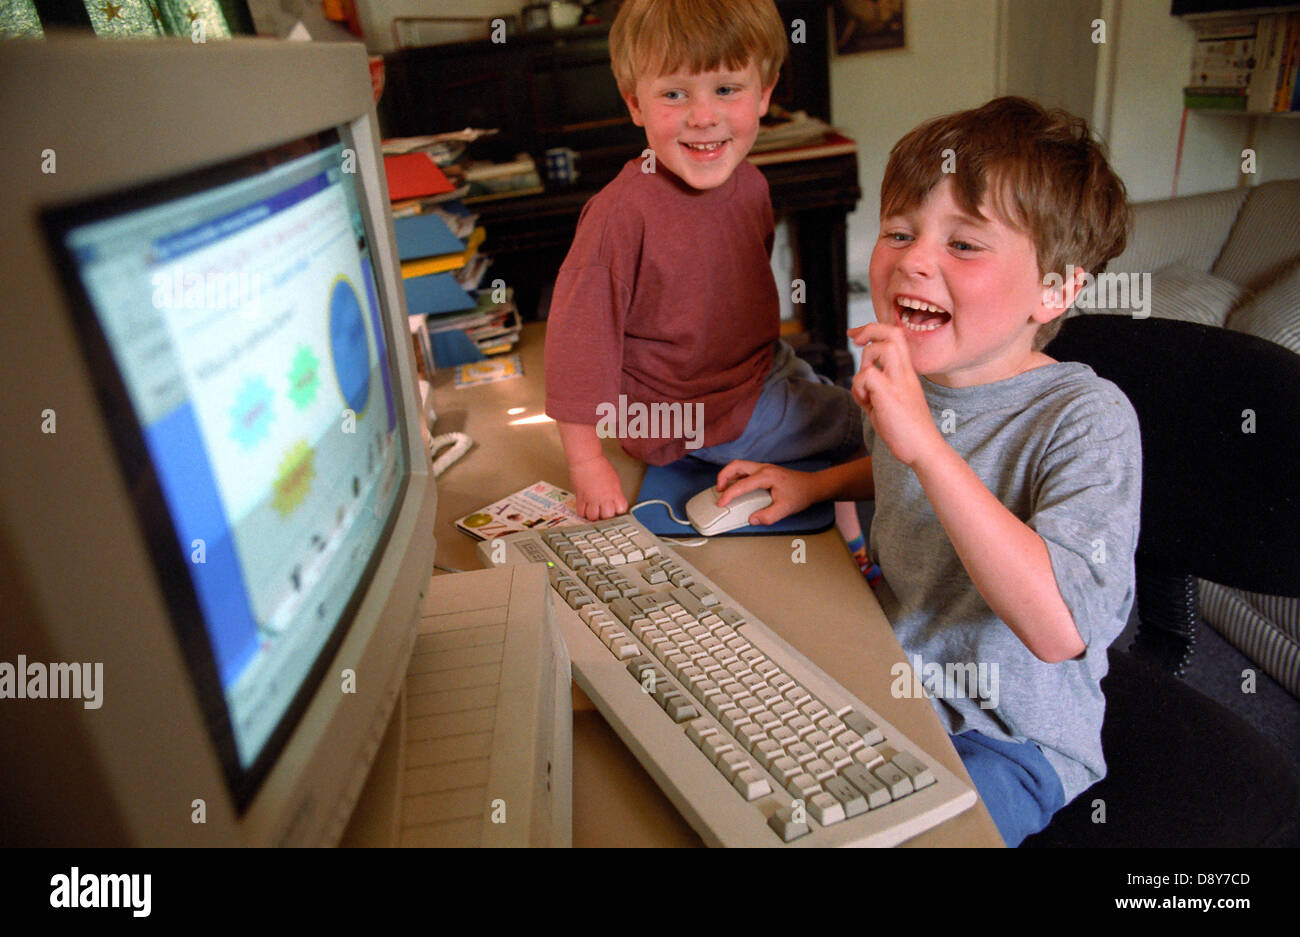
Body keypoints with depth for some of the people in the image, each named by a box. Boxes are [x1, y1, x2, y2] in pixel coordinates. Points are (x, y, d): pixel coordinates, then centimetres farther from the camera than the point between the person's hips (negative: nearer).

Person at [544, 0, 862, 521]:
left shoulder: (750, 186, -3)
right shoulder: (623, 212, -28)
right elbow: (577, 332, -26)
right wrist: (587, 463, -25)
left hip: (765, 368, 8)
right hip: (697, 417, -7)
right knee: (863, 428, -1)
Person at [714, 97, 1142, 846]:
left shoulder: (1089, 417, -23)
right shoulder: (910, 376, -3)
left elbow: (1058, 629, -36)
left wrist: (926, 445, -40)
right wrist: (815, 484, 4)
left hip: (1006, 739, -6)